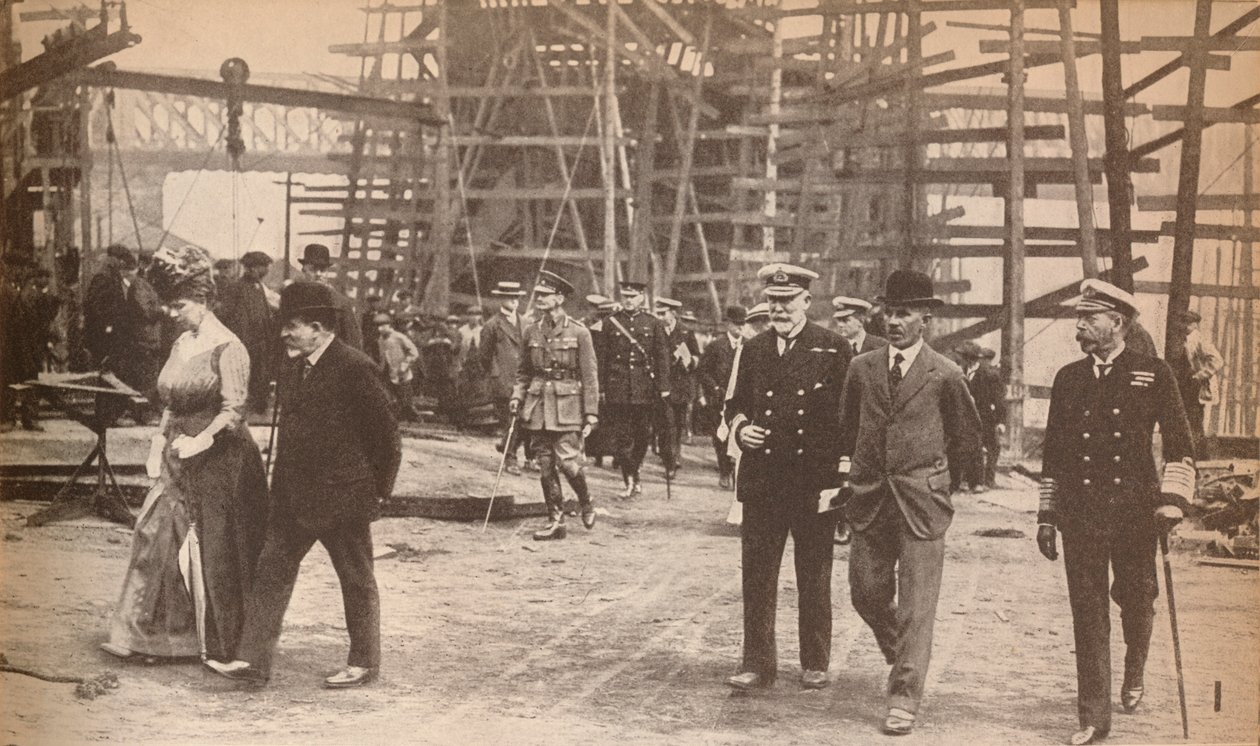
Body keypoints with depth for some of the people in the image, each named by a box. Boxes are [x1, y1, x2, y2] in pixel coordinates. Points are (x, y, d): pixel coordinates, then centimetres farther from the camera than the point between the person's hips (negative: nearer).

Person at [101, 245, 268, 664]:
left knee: (218, 553, 1)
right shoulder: (181, 344, 11)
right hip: (179, 461, 8)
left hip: (219, 461, -7)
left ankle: (226, 646, 14)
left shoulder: (226, 347, -13)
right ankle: (148, 635, 12)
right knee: (157, 538, 4)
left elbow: (234, 410, -20)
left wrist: (202, 439, -32)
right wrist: (158, 446, 9)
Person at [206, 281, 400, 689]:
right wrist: (282, 485, 14)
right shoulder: (293, 369, 9)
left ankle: (364, 662, 21)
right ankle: (253, 659, 7)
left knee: (357, 580, 7)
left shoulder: (356, 368, -16)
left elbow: (386, 433, -11)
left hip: (343, 496, -7)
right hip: (294, 496, 8)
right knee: (271, 570, 4)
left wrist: (379, 490, -7)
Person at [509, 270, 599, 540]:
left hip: (567, 406, -4)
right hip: (538, 406, 4)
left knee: (567, 462, -10)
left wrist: (591, 414, -8)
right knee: (545, 466, 4)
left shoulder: (579, 333, -4)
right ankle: (556, 521, 12)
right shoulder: (531, 332, 9)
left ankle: (586, 503, 18)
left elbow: (590, 377, -3)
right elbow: (524, 371, 18)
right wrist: (517, 396, 1)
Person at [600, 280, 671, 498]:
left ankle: (633, 474, 26)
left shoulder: (653, 324, 5)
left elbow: (662, 357, 4)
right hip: (617, 388, 0)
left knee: (642, 435, 7)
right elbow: (603, 357, 6)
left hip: (645, 389, 0)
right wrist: (601, 388, 2)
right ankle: (631, 480, -1)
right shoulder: (611, 323, 6)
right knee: (621, 435, -5)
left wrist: (663, 388, -2)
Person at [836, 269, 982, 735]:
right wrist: (852, 470, 12)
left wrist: (929, 469, 9)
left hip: (922, 503, -4)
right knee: (866, 593, 10)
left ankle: (904, 700, 1)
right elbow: (846, 430, 19)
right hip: (869, 499, 4)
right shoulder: (862, 368, 6)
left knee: (916, 605, -4)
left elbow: (969, 441, 9)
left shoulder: (945, 375, -2)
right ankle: (901, 655, 38)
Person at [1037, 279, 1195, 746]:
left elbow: (1179, 444, 2)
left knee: (1136, 601, 11)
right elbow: (1053, 455, 12)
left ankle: (1134, 673, 43)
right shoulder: (1067, 379, 9)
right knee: (1088, 615, 0)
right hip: (1080, 512, 2)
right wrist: (1046, 516, 10)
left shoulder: (1154, 374, 1)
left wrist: (1172, 499, -10)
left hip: (1135, 511, -1)